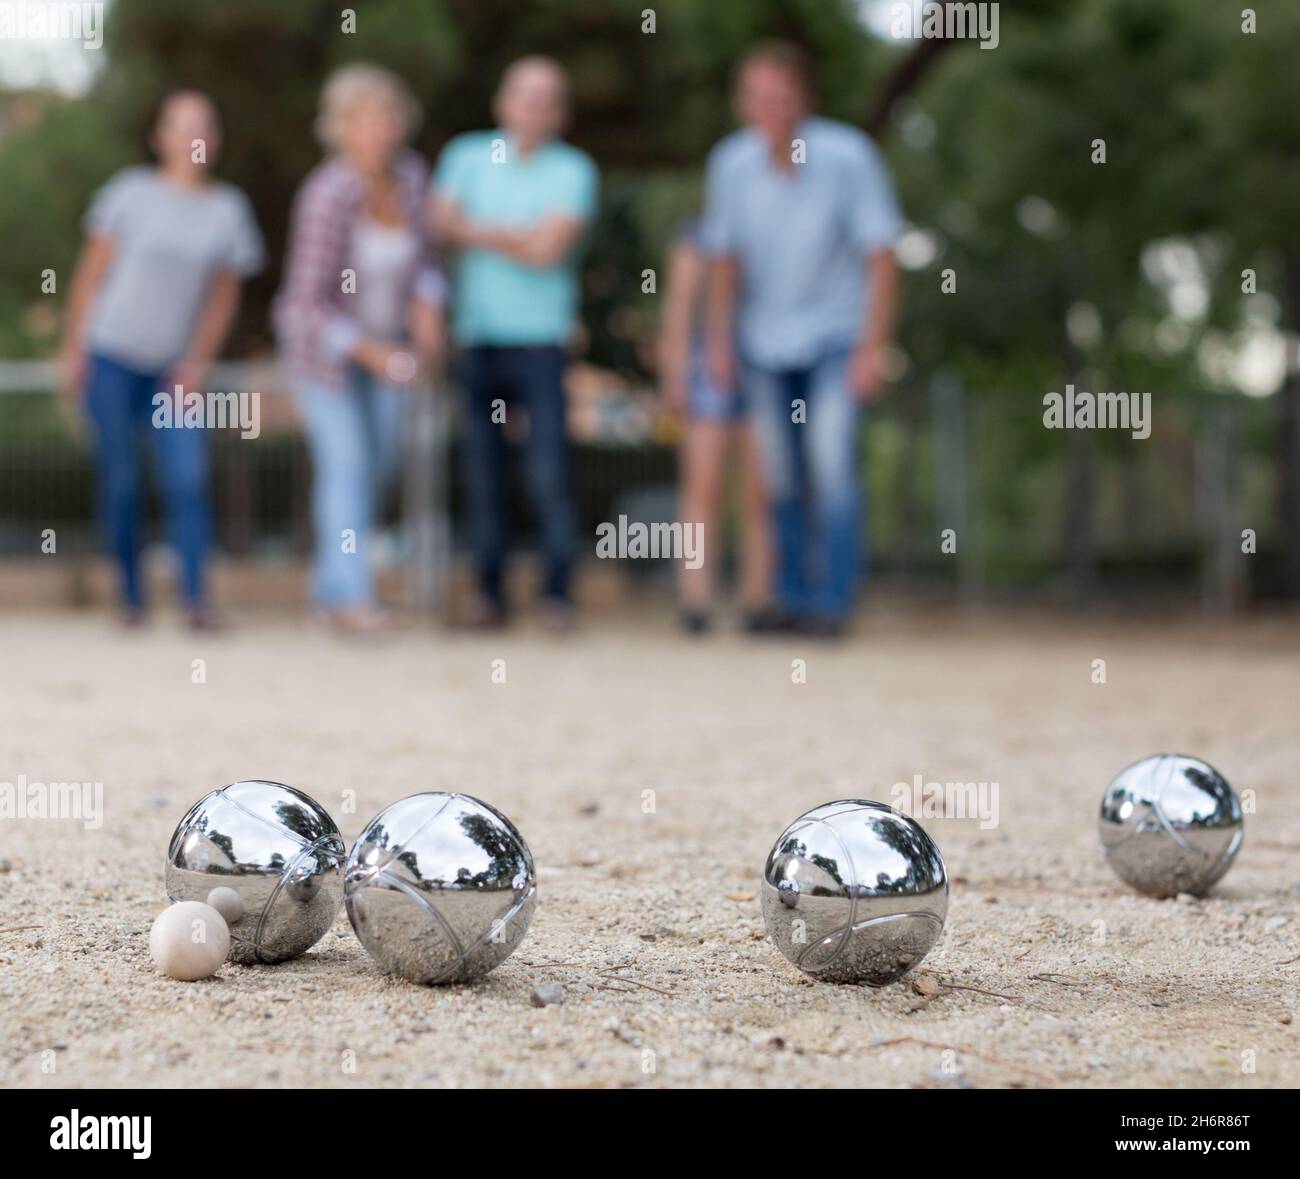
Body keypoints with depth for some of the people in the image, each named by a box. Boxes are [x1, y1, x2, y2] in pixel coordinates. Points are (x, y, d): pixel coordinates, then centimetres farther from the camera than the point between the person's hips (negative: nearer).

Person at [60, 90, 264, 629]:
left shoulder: (229, 210, 3)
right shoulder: (133, 192, -3)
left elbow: (224, 294, 7)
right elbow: (91, 271, 1)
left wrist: (198, 360, -2)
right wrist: (73, 347, -2)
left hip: (174, 367, 2)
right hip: (110, 357, -2)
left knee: (189, 478, -11)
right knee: (120, 480, 1)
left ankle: (197, 599, -11)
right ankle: (131, 596, 11)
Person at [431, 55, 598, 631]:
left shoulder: (572, 170, 0)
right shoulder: (467, 156, 11)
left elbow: (548, 248, -10)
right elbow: (443, 223, -2)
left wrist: (479, 231, -2)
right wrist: (516, 237, -9)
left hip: (540, 337, -3)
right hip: (478, 335, 3)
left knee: (549, 474, -8)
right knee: (483, 472, 4)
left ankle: (558, 593, -1)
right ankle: (489, 591, 11)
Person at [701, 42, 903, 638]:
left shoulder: (848, 157, -17)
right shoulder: (731, 163, -7)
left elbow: (881, 258, -12)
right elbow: (723, 256, 7)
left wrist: (873, 348, -16)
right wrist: (719, 342, 6)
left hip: (834, 336, -3)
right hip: (764, 342, 3)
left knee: (832, 460, -15)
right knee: (778, 473, 5)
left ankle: (833, 602, -12)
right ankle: (792, 599, 16)